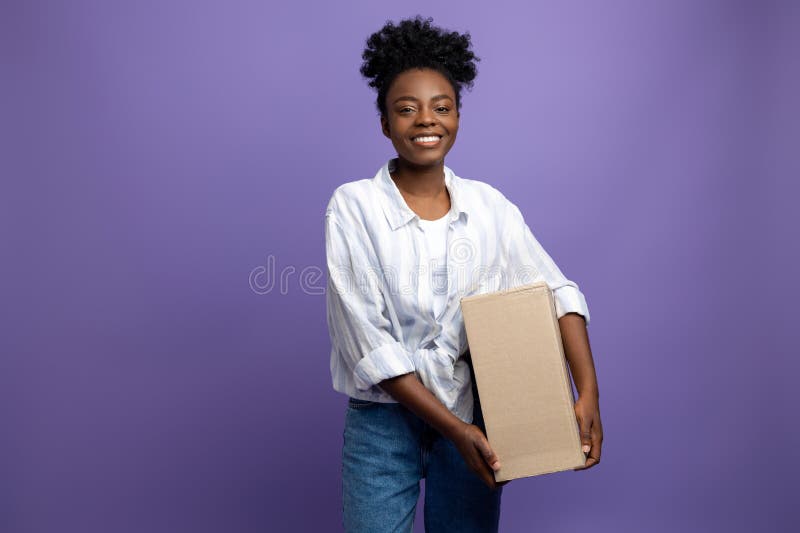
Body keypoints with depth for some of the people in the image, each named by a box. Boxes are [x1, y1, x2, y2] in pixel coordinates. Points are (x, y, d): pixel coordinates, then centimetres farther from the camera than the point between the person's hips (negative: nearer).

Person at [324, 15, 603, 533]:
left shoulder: (488, 204, 0)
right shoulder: (353, 206, -10)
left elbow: (557, 291, 0)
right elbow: (368, 340, -14)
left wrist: (588, 392, -14)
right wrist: (453, 428, -16)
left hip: (475, 415, 3)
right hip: (385, 421, -2)